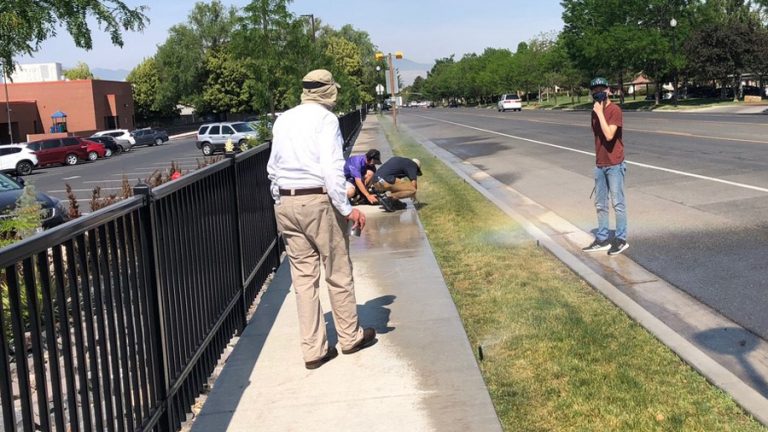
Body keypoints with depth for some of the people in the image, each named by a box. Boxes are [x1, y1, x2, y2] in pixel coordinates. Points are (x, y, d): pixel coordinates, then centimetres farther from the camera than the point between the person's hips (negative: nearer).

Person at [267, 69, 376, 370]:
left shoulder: (283, 120, 12)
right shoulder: (325, 119, -8)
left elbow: (273, 168, 16)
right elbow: (331, 168, -17)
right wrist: (347, 208, -14)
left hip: (285, 203, 6)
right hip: (319, 201, -6)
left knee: (303, 277, 9)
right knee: (338, 272, 9)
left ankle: (313, 349, 13)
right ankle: (350, 336, 24)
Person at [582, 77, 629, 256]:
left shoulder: (615, 110, -13)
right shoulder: (595, 112, 10)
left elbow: (609, 135, -24)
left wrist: (600, 113, -21)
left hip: (614, 165, -8)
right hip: (600, 165, 8)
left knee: (618, 203, -1)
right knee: (600, 204, 12)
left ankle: (621, 240, 8)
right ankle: (602, 239, 20)